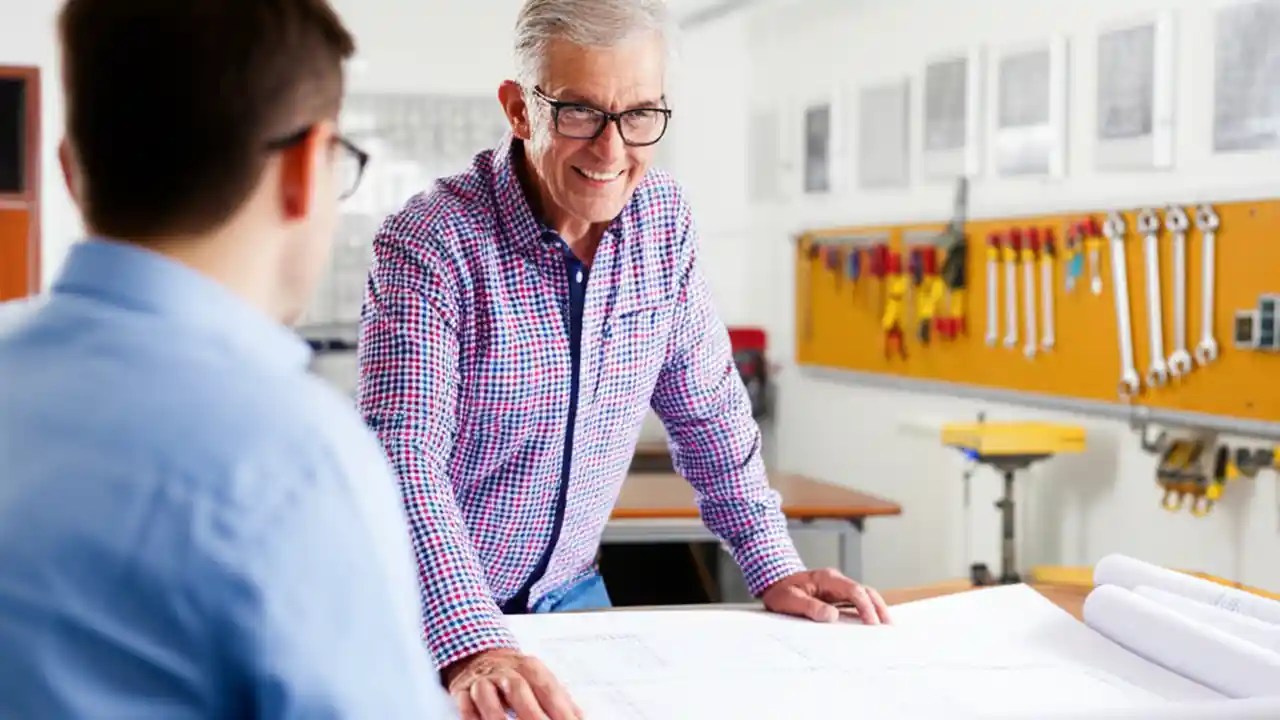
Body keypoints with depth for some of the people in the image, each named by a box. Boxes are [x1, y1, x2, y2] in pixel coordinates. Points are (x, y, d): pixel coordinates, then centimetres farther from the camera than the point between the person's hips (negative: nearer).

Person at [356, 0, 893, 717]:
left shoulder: (664, 219, -4)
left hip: (570, 593, 5)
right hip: (432, 610, -5)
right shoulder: (429, 246, -22)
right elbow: (404, 457, -32)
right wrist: (474, 647, -44)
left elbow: (706, 404, 7)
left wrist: (774, 567, 1)